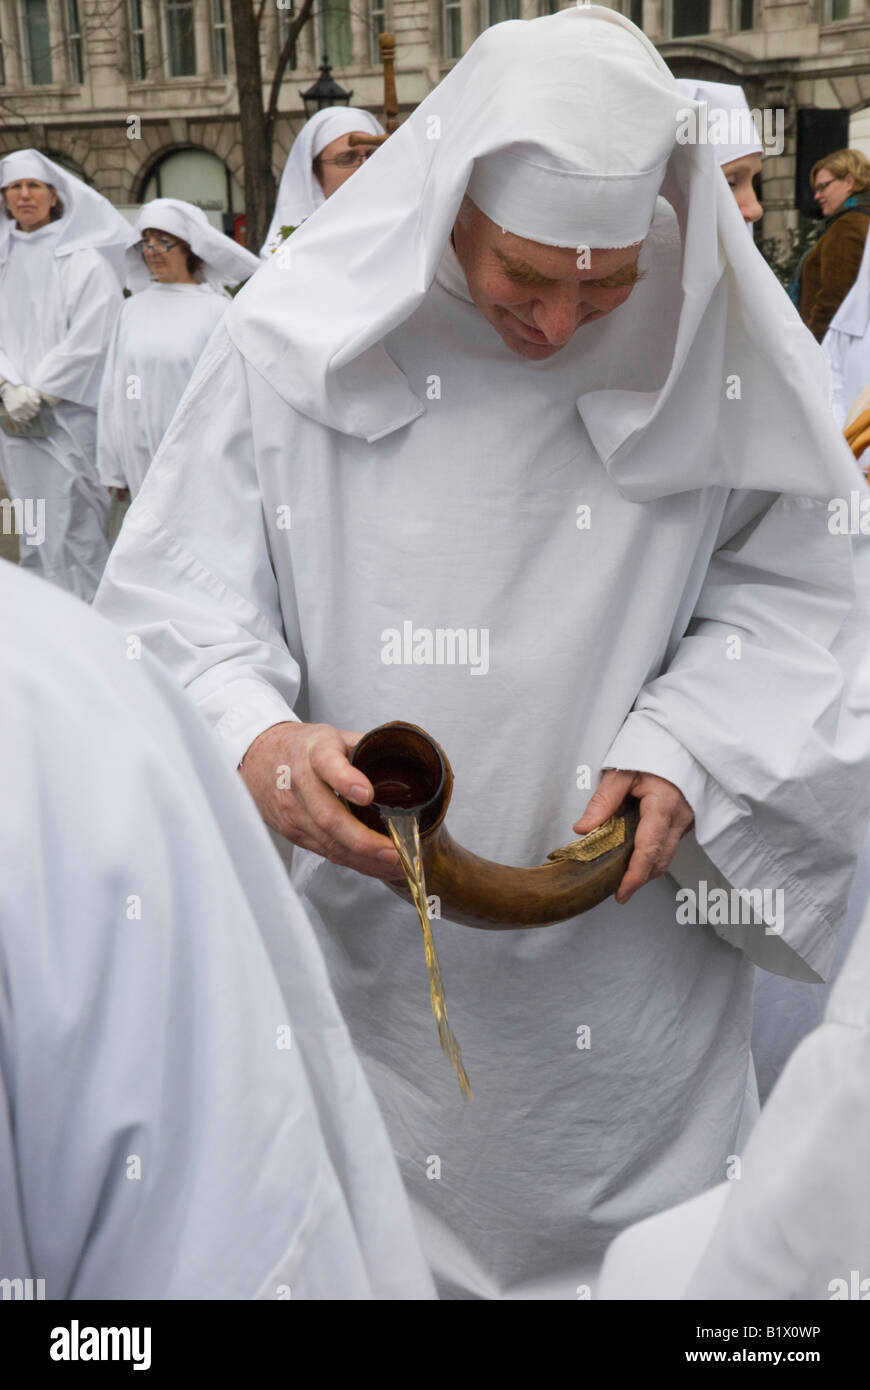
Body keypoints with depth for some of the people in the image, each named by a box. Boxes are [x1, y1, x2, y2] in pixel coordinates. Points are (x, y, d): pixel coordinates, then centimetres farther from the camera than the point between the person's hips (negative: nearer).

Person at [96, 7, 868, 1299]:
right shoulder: (295, 335, -11)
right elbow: (174, 606, -10)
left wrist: (685, 754, -17)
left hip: (625, 944, 1)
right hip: (359, 947, 0)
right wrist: (259, 743, -31)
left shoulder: (727, 350, -7)